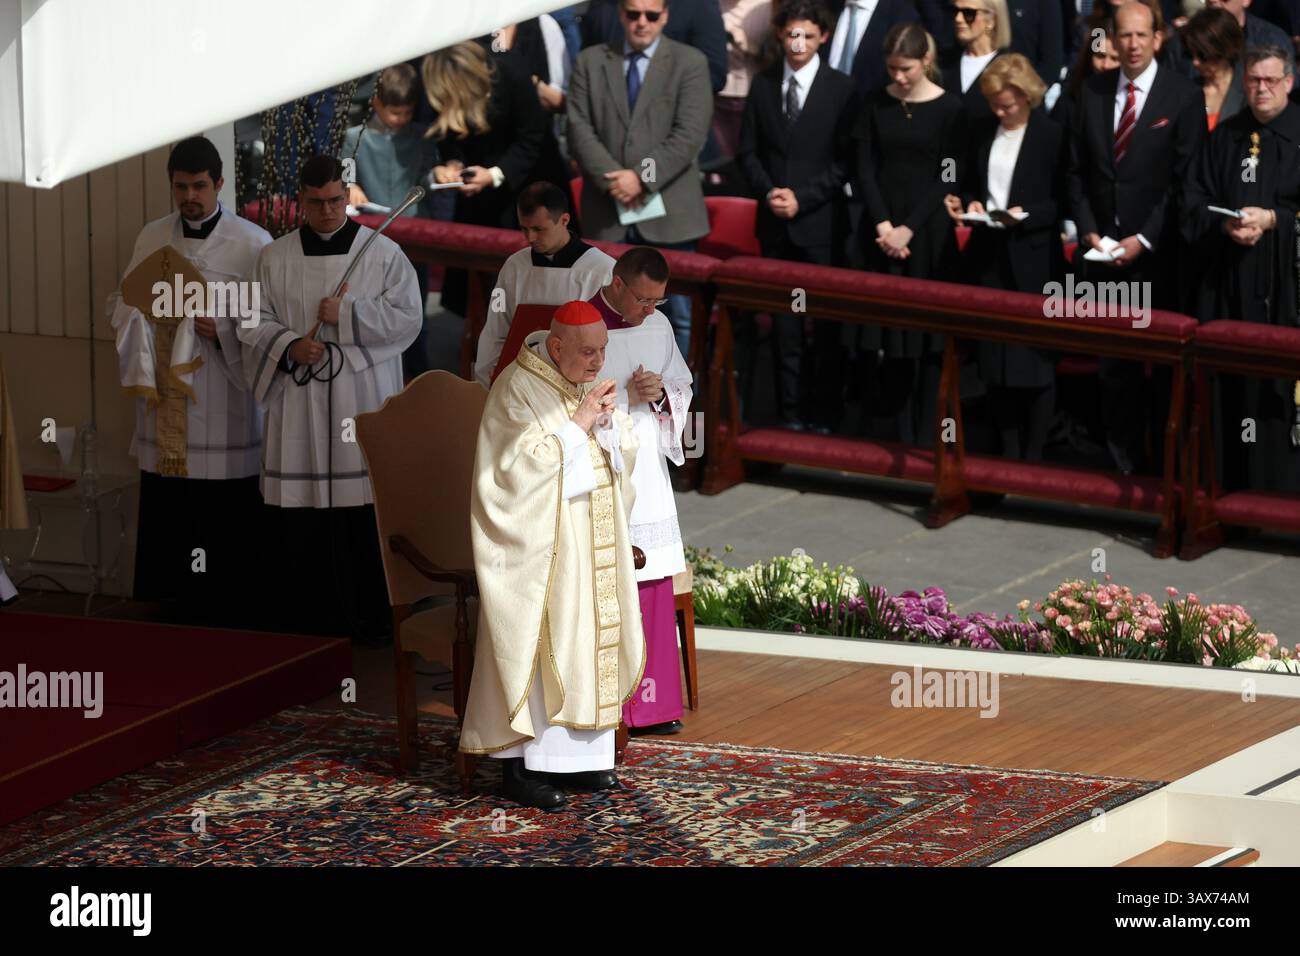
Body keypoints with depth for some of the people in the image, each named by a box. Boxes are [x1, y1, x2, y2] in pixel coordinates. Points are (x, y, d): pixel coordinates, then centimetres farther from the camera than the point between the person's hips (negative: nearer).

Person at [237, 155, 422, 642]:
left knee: (365, 505, -4)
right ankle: (305, 615, 6)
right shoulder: (274, 259, 9)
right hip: (298, 402, 1)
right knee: (299, 511, -1)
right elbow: (253, 324, 7)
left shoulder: (383, 254, 4)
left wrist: (347, 316, -11)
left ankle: (371, 616, 4)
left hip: (363, 398, -1)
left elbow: (406, 317, -3)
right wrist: (289, 346, -11)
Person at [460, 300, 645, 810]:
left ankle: (576, 756, 14)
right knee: (538, 646, -9)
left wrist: (608, 417, -9)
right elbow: (526, 464, -21)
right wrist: (578, 422, -20)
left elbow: (625, 453, 11)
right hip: (540, 545, -8)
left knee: (589, 641, 8)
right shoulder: (518, 390, -14)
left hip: (591, 548, 8)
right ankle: (519, 765, -5)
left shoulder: (588, 384, 9)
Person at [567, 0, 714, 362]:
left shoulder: (689, 63, 2)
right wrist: (613, 180, -13)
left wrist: (642, 177, -17)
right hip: (608, 213, 2)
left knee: (677, 316, 3)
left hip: (667, 211, -2)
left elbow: (689, 135, -8)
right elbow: (580, 129, 1)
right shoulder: (590, 62, 9)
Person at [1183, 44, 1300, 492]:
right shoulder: (1225, 137, 11)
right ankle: (1233, 485, 10)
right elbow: (1196, 204, 10)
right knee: (1233, 384, 3)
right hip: (1230, 286, 4)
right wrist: (1227, 227, -9)